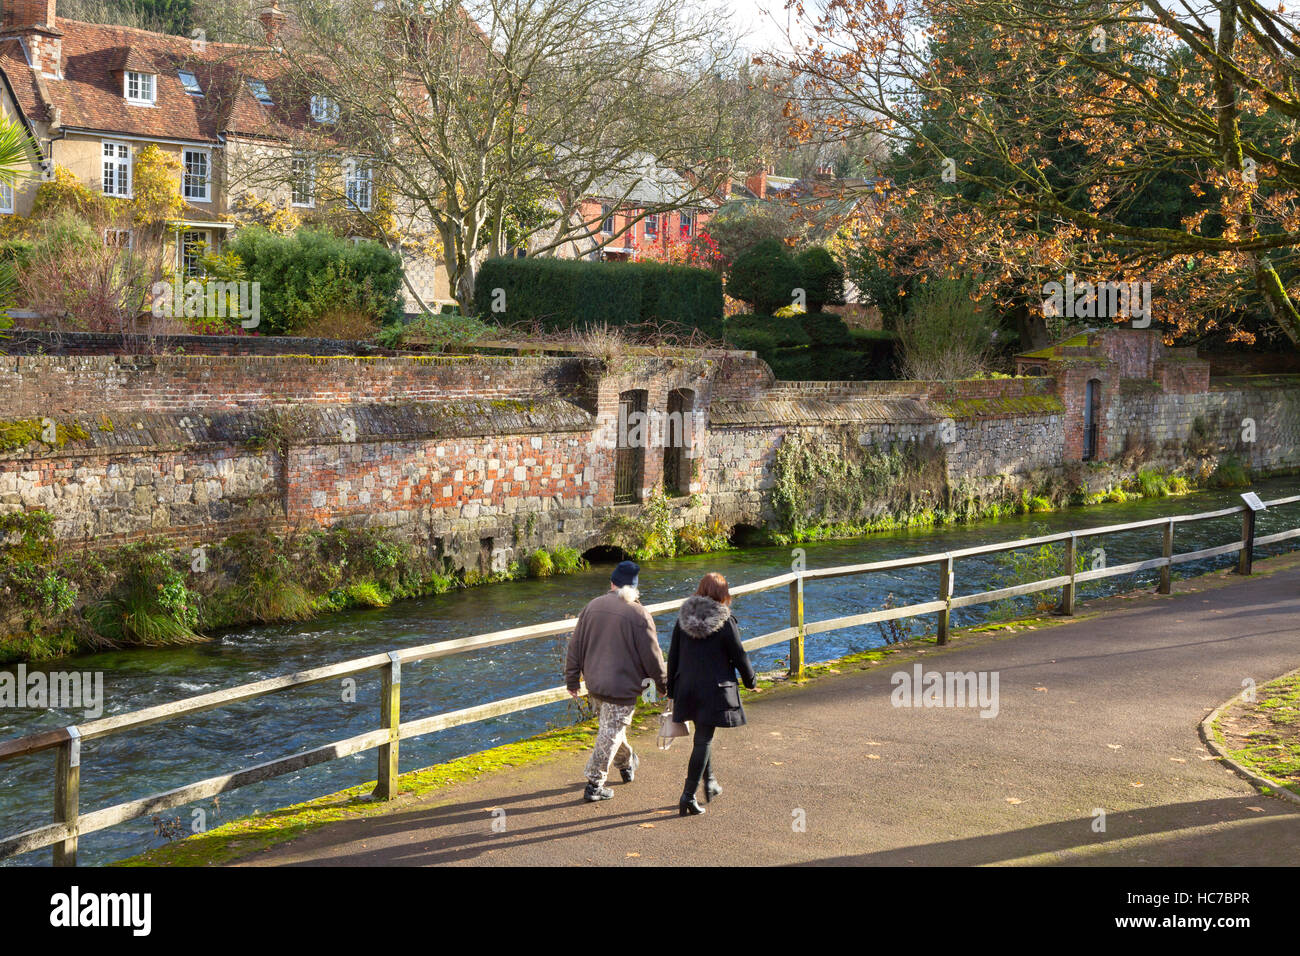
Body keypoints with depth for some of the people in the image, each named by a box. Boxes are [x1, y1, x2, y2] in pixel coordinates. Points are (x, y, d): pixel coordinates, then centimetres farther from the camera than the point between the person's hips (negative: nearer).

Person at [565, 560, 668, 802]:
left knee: (610, 726, 25)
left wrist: (572, 680, 17)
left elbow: (575, 646, 7)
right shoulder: (638, 614, -13)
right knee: (611, 733, 2)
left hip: (594, 683, 6)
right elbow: (651, 655, -9)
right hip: (623, 685, -6)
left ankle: (627, 764, 46)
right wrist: (663, 684, 6)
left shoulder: (592, 607, 2)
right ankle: (594, 784, 2)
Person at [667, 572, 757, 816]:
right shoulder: (725, 623, -13)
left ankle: (710, 783, 36)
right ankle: (688, 795, -5)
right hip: (714, 690, -5)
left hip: (686, 689, 5)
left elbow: (673, 657, 5)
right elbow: (739, 657, -5)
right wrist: (750, 681, 13)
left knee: (703, 736, 23)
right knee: (703, 740, -1)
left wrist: (672, 691, 13)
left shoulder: (683, 619, 1)